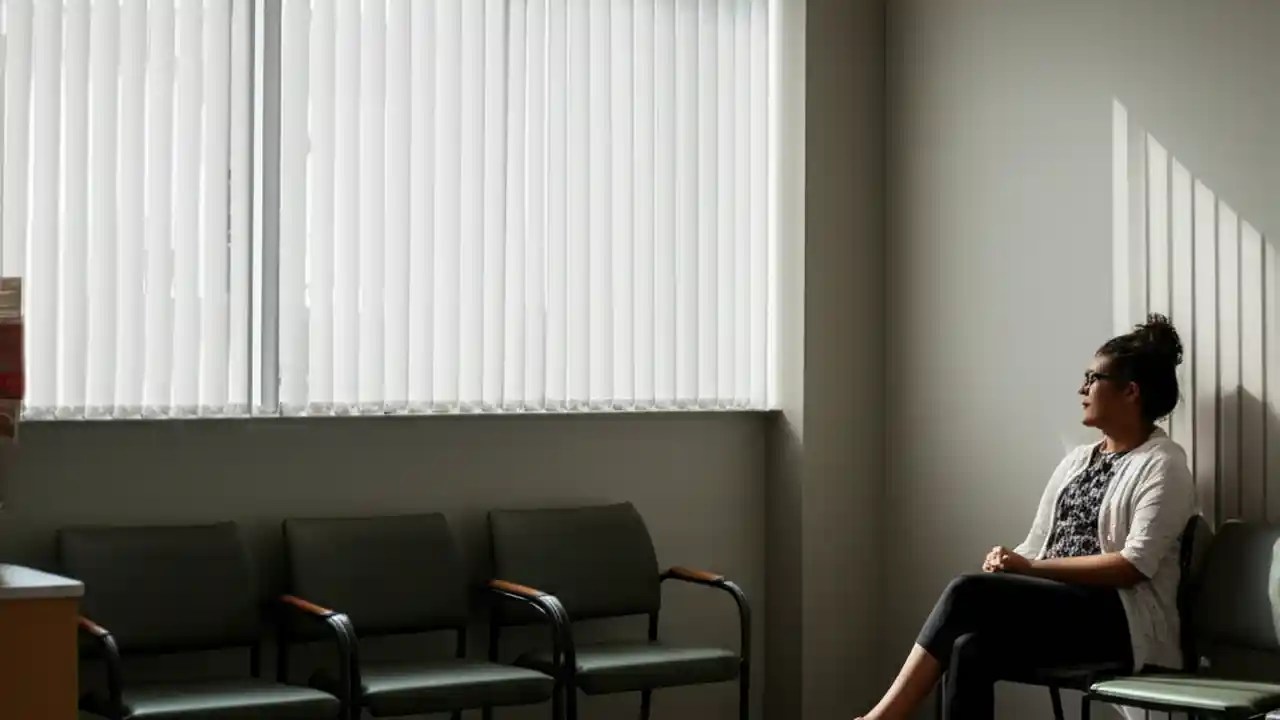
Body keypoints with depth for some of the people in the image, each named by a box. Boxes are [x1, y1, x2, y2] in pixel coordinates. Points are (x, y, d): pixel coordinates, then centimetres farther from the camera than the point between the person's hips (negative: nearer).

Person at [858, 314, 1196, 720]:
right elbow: (1037, 547, 16)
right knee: (971, 649, -27)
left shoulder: (1163, 464, -4)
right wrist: (1009, 563, -8)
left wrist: (1030, 568, -18)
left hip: (1121, 621, -6)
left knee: (969, 592, -26)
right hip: (1055, 608, 6)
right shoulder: (1076, 461, 20)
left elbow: (1133, 566, -15)